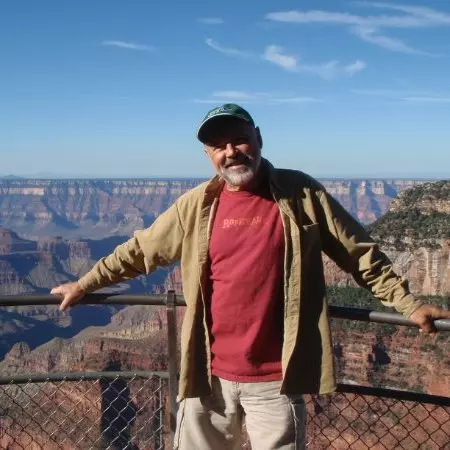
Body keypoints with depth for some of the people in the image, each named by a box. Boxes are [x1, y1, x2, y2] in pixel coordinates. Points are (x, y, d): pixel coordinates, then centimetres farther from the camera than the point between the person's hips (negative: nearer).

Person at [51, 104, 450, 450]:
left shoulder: (301, 195, -4)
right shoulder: (196, 206, 2)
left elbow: (363, 256, 2)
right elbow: (139, 251, 11)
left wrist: (408, 304, -2)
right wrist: (82, 286, 16)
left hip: (275, 381, -2)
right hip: (209, 377, 3)